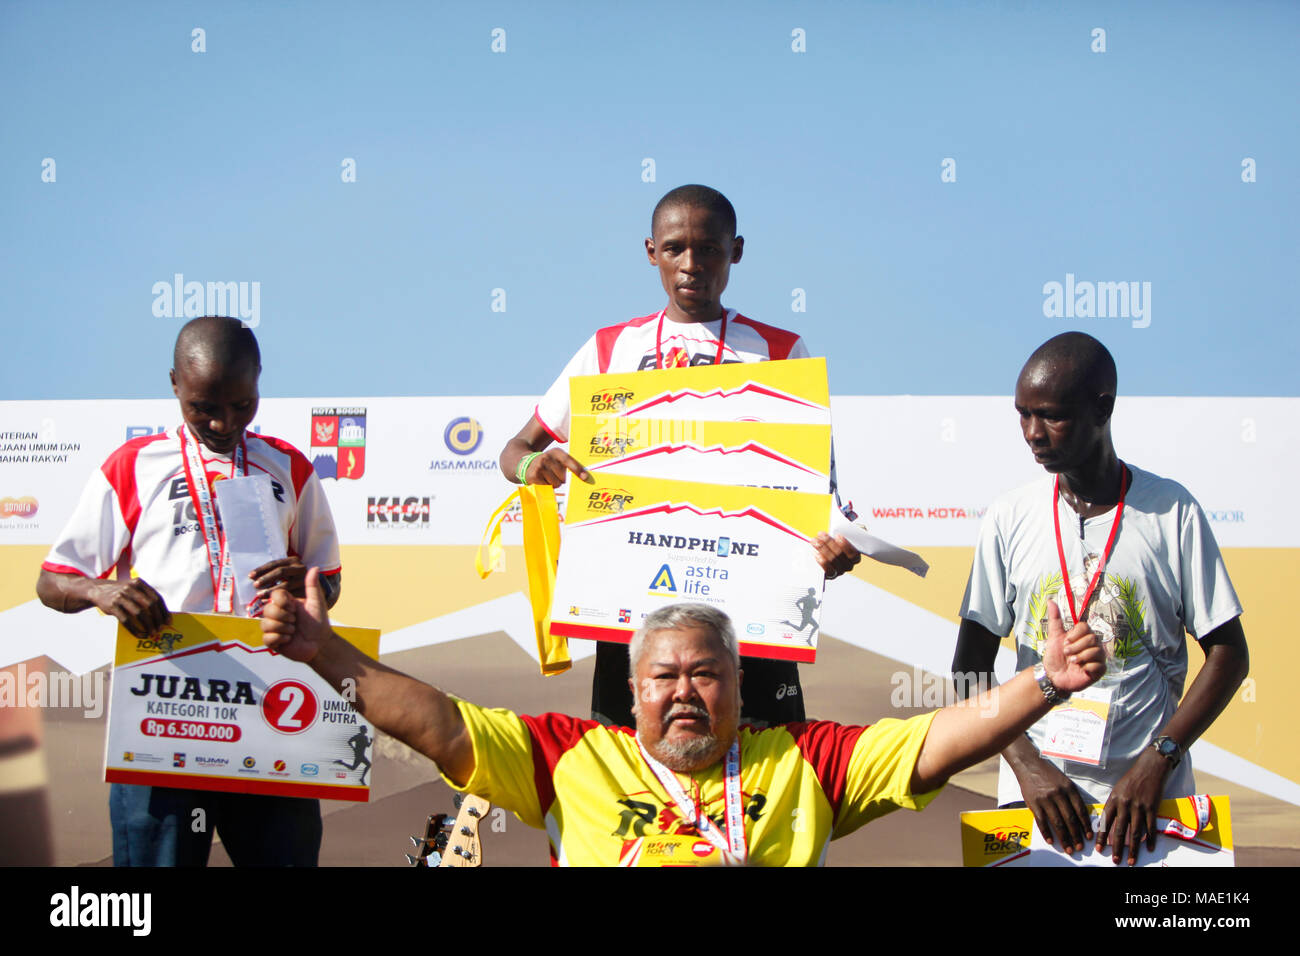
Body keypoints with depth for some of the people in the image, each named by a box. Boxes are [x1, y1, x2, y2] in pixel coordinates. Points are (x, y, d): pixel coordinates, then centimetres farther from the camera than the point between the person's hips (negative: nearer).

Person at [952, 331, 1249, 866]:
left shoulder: (1172, 512, -4)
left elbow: (1228, 652, -1)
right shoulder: (1010, 519, 0)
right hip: (1035, 788, 1)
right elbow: (970, 666, 3)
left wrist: (1156, 761, -11)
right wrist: (1026, 764, -10)